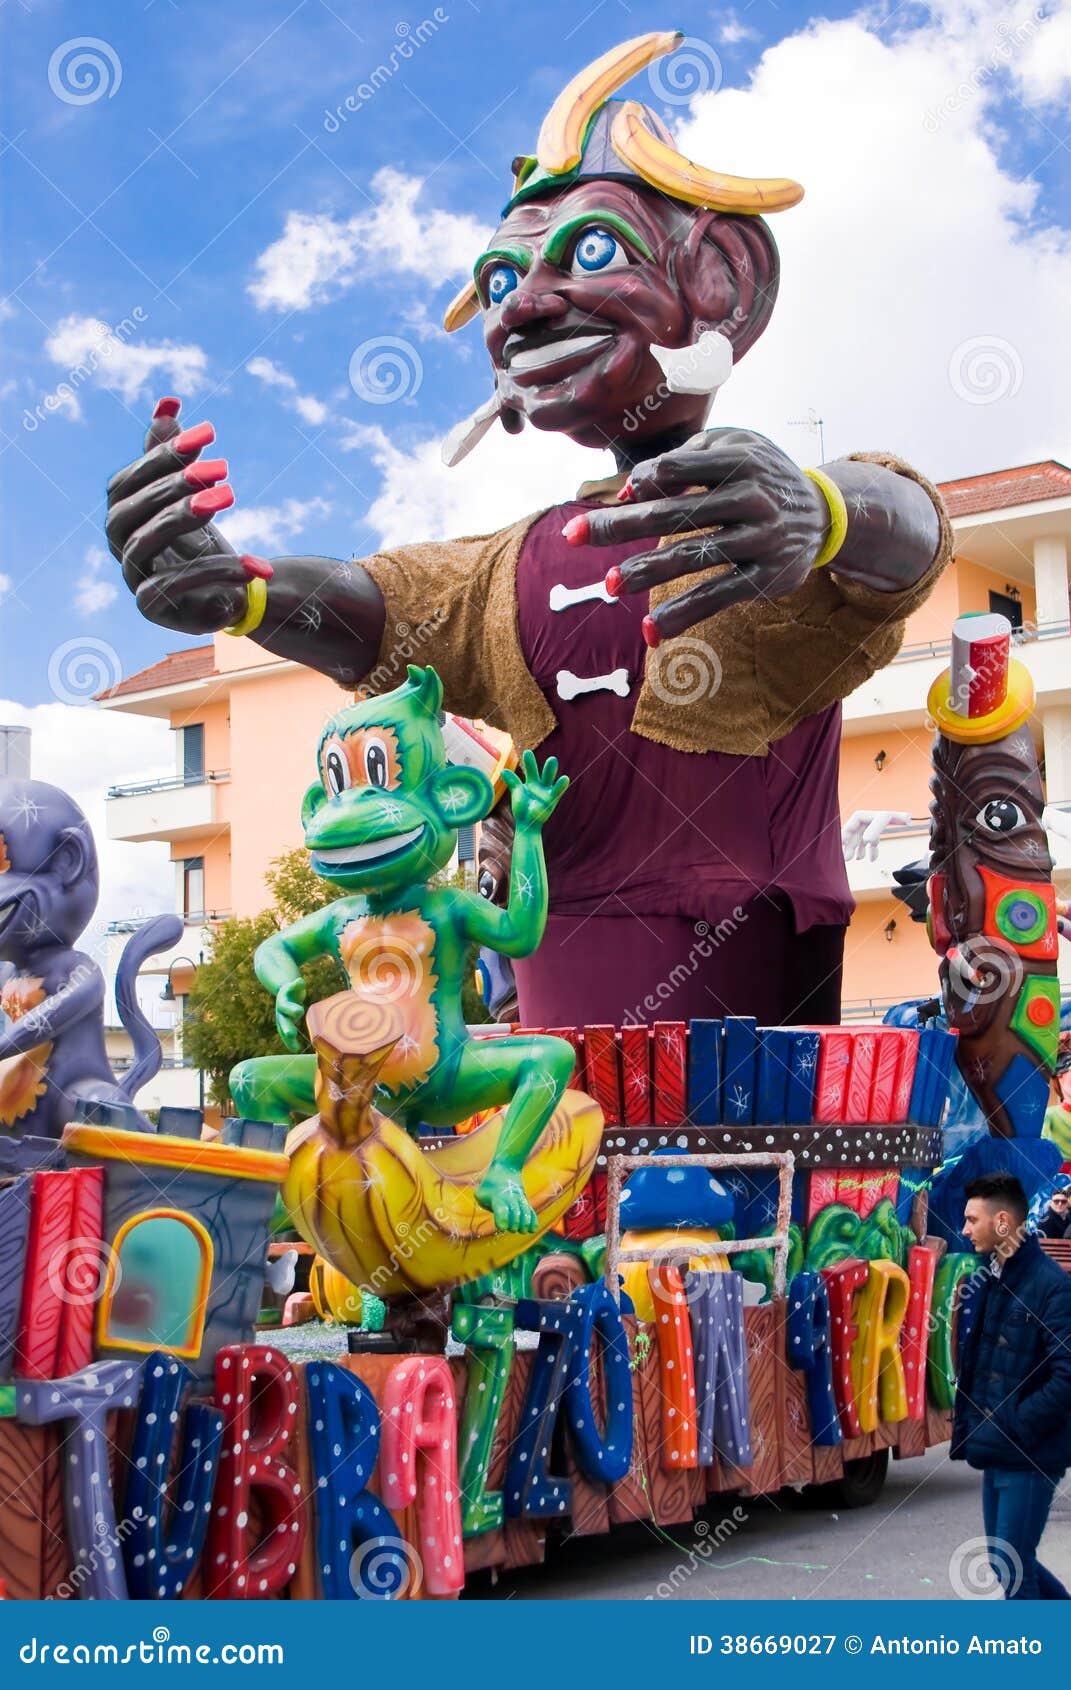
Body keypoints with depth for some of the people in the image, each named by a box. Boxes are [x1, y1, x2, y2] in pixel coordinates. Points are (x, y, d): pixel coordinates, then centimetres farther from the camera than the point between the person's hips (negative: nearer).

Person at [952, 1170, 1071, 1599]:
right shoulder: (989, 1282, 8)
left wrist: (1016, 1427, -19)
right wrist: (966, 1428, 8)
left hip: (1030, 1456, -8)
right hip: (996, 1454, 8)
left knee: (1013, 1567, -1)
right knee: (1006, 1561, 17)